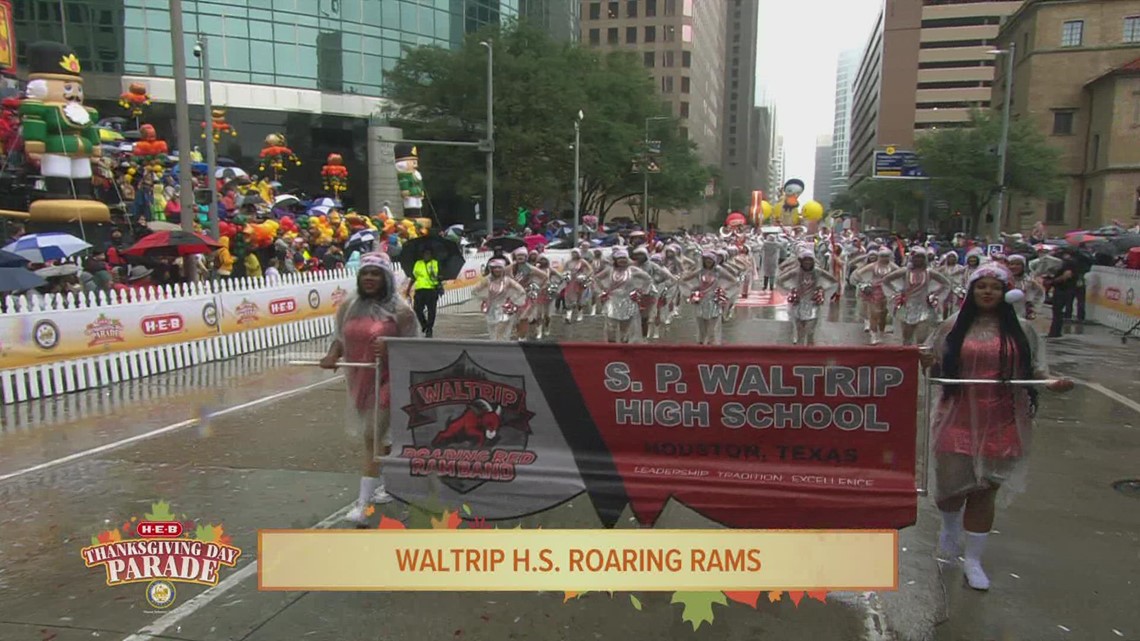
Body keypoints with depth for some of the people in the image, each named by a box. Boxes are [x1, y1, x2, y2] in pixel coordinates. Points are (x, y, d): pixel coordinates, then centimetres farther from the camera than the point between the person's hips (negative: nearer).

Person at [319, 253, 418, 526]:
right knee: (381, 436, 19)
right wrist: (332, 355, -11)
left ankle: (363, 504, -4)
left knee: (373, 438, -8)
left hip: (386, 381, -6)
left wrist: (388, 348, -28)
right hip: (359, 381, 6)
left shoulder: (400, 310, -11)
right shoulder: (349, 307, 5)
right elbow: (339, 338, 10)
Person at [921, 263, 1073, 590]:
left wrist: (1052, 383, -16)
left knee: (985, 490, 7)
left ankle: (973, 560, 23)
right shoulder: (953, 326, 2)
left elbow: (1034, 370, 4)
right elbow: (933, 364, 6)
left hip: (1001, 423, 0)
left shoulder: (1021, 329, 3)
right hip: (958, 420, 0)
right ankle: (950, 529, 41)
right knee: (951, 484, 5)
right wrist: (924, 361, -16)